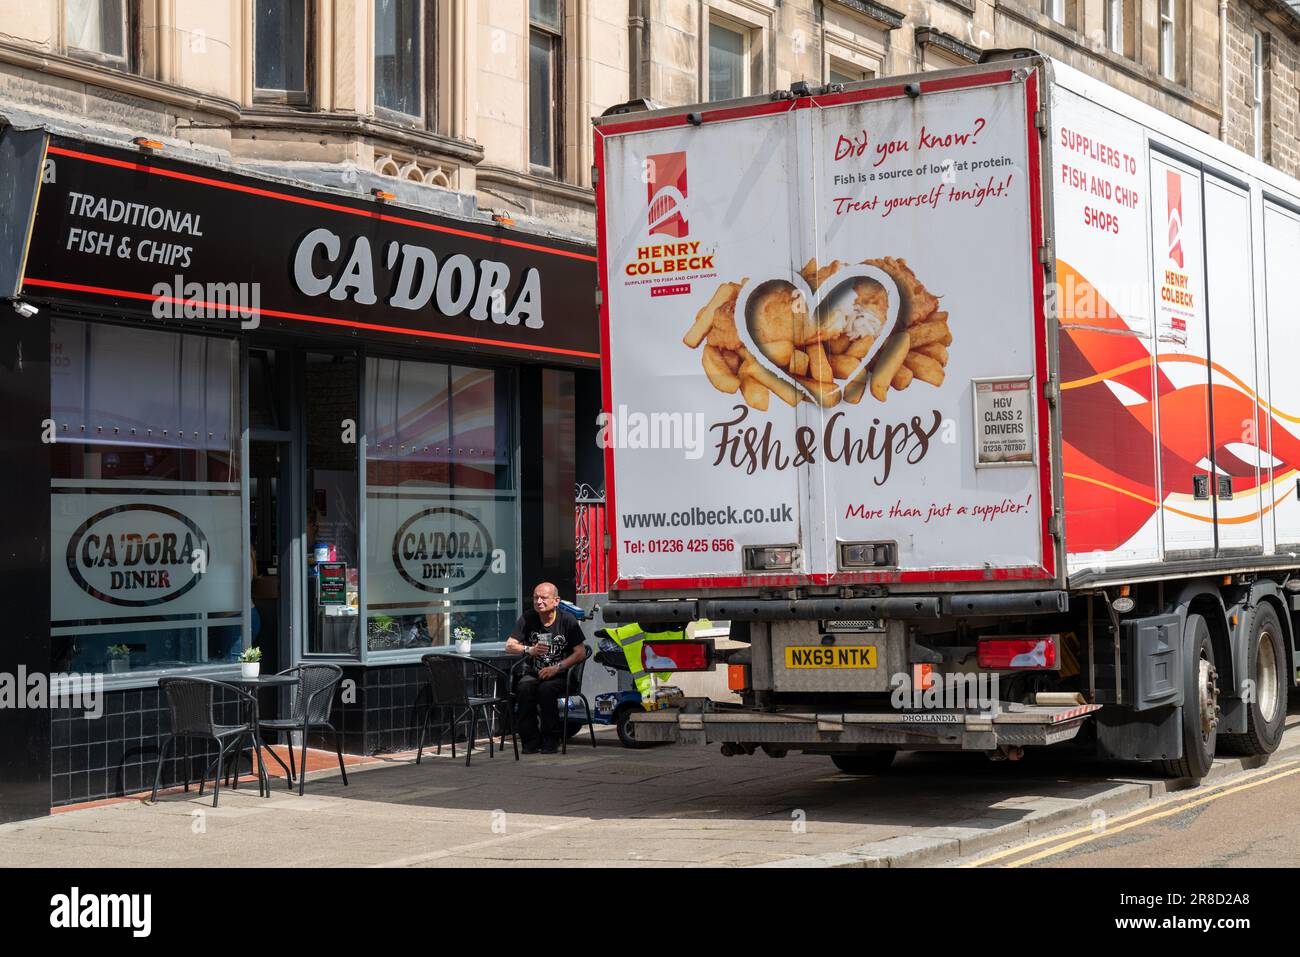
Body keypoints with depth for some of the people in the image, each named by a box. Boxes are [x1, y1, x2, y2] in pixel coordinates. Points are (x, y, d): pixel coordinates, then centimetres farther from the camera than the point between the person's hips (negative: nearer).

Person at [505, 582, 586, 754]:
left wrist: (557, 668, -18)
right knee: (524, 688, -30)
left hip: (561, 675, -3)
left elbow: (580, 653, -8)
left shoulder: (567, 620, -5)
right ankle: (531, 739, -18)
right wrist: (529, 650, -20)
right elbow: (509, 646, -1)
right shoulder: (527, 619, 2)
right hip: (534, 673, 3)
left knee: (546, 689, -34)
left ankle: (550, 739, -18)